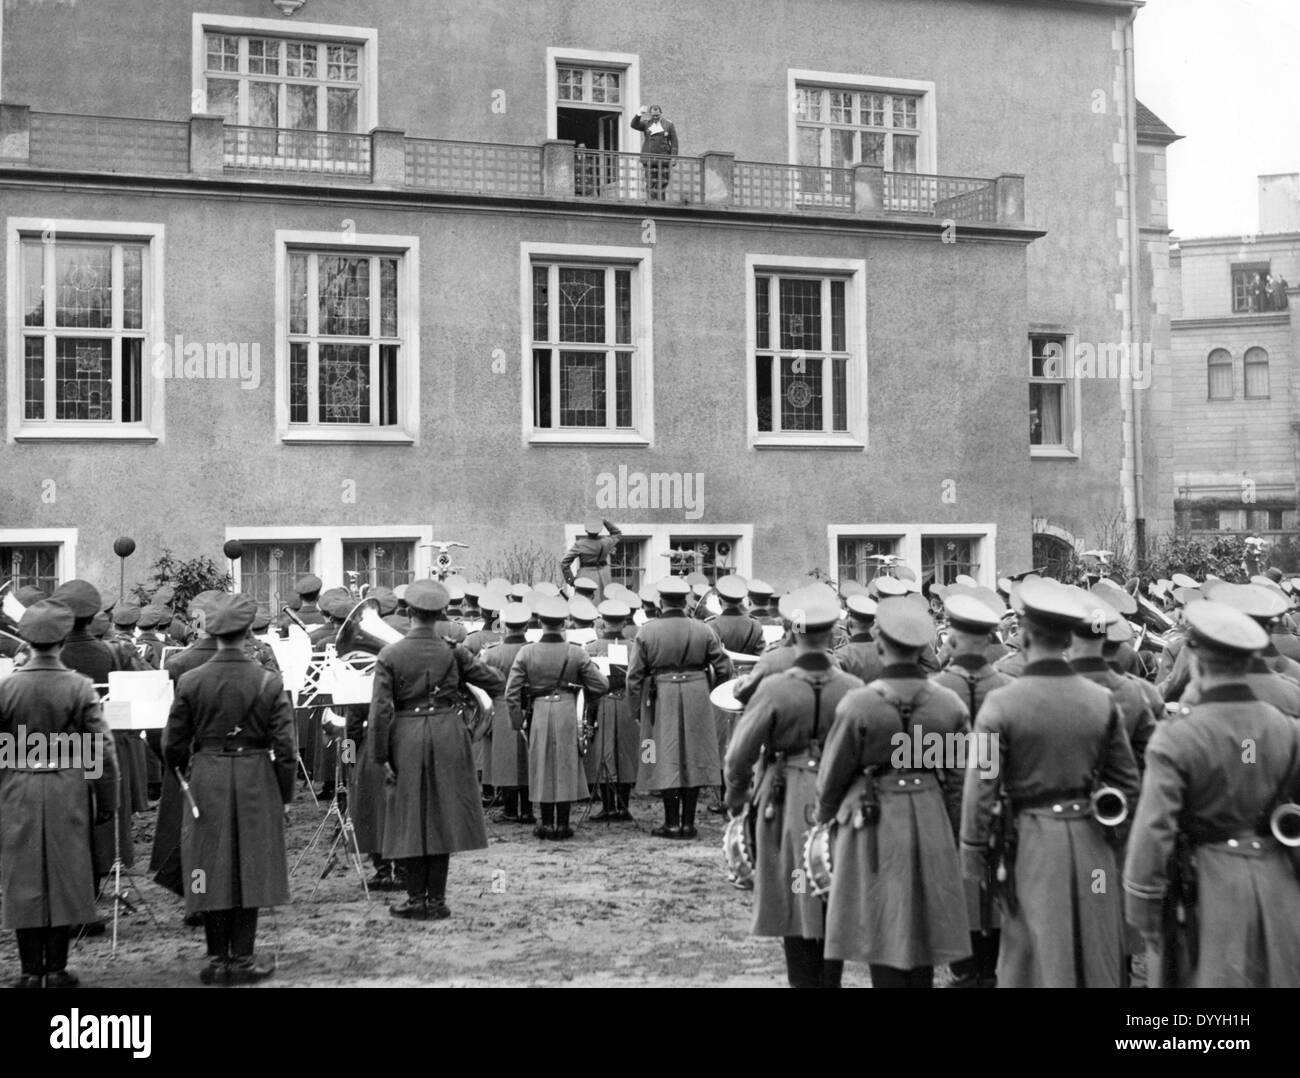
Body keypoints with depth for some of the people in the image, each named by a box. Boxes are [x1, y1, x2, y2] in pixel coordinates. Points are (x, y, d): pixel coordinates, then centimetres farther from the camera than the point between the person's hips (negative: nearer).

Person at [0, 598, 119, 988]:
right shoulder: (80, 687, -8)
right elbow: (102, 749, -7)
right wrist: (107, 800, 3)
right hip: (67, 792, -1)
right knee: (64, 877, 8)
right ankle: (56, 969, 12)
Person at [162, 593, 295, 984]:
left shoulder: (191, 681, -5)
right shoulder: (268, 682, -8)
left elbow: (172, 745, -1)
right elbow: (284, 747, -7)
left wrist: (185, 774, 19)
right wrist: (285, 796, 4)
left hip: (206, 785, 1)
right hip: (256, 784, -1)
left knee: (212, 873, 10)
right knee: (250, 872, 8)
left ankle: (217, 961, 15)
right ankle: (242, 960, 11)